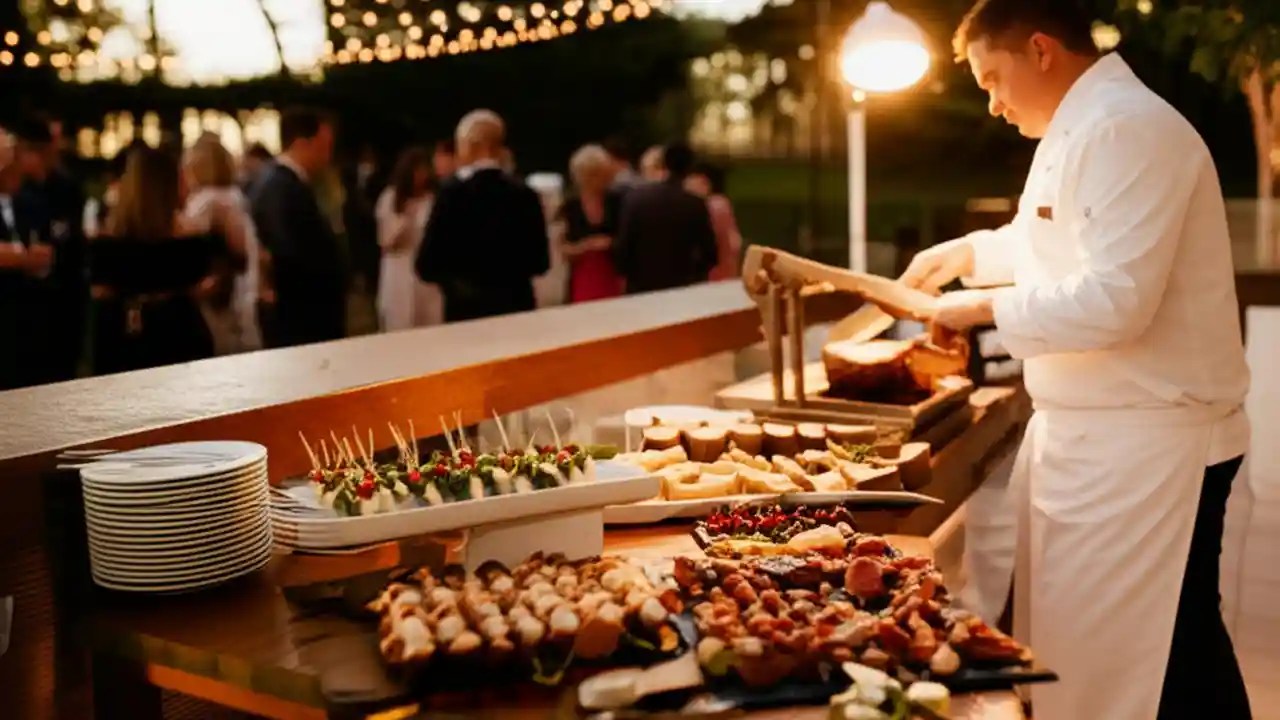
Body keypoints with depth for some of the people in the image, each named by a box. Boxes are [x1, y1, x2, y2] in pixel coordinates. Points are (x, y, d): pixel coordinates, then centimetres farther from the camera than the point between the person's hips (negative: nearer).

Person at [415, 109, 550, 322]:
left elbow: (427, 265, -9)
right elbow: (540, 263, 6)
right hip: (518, 307, 4)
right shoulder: (525, 193, 2)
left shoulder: (452, 191, -10)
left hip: (467, 310, -4)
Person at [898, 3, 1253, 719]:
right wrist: (970, 253, 16)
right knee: (1072, 645, 20)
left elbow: (1113, 300, -28)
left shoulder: (1126, 128, -20)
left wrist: (989, 306, -16)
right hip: (1091, 433, 10)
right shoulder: (1084, 127, 14)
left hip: (1146, 444, -10)